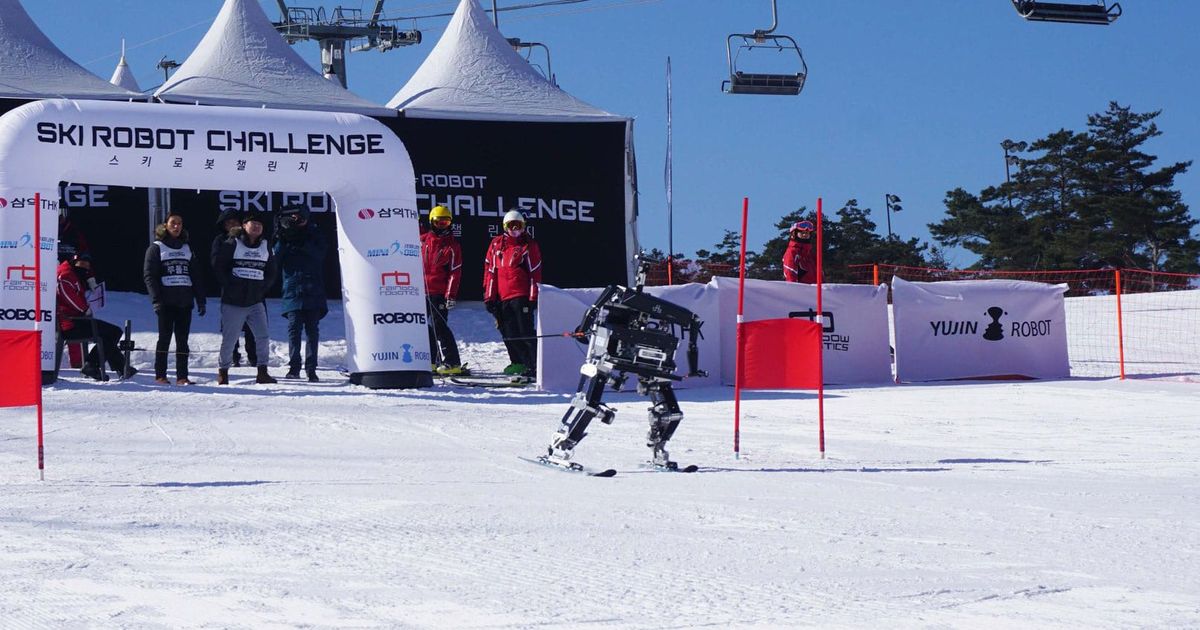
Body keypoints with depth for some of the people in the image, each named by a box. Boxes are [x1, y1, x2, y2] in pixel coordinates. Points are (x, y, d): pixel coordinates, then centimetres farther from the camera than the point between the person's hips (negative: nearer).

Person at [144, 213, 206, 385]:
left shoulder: (187, 248, 17)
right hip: (166, 302, -4)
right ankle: (160, 375, 2)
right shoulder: (156, 248, 3)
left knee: (182, 339, 2)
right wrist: (156, 300, -15)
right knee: (165, 338, -2)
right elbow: (149, 275, -4)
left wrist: (201, 300, 7)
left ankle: (182, 376, 3)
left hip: (185, 301, 4)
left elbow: (196, 276, 15)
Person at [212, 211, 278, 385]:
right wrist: (230, 284, -10)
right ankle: (223, 372, 16)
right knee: (229, 339, 1)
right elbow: (218, 266, -5)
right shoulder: (231, 244, -4)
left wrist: (263, 286, 4)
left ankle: (262, 372, -2)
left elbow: (273, 271, 18)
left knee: (262, 337, -7)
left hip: (256, 301, 4)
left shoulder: (265, 246, 10)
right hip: (233, 302, -4)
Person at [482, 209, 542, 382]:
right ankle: (518, 363, 12)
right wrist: (489, 296, 9)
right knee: (509, 334, 4)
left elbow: (535, 272, 0)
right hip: (502, 297, 5)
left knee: (525, 332, -9)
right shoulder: (496, 244, 13)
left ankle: (535, 366, -9)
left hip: (521, 296, -5)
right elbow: (490, 271, 14)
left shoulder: (529, 246, 3)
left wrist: (533, 297, -6)